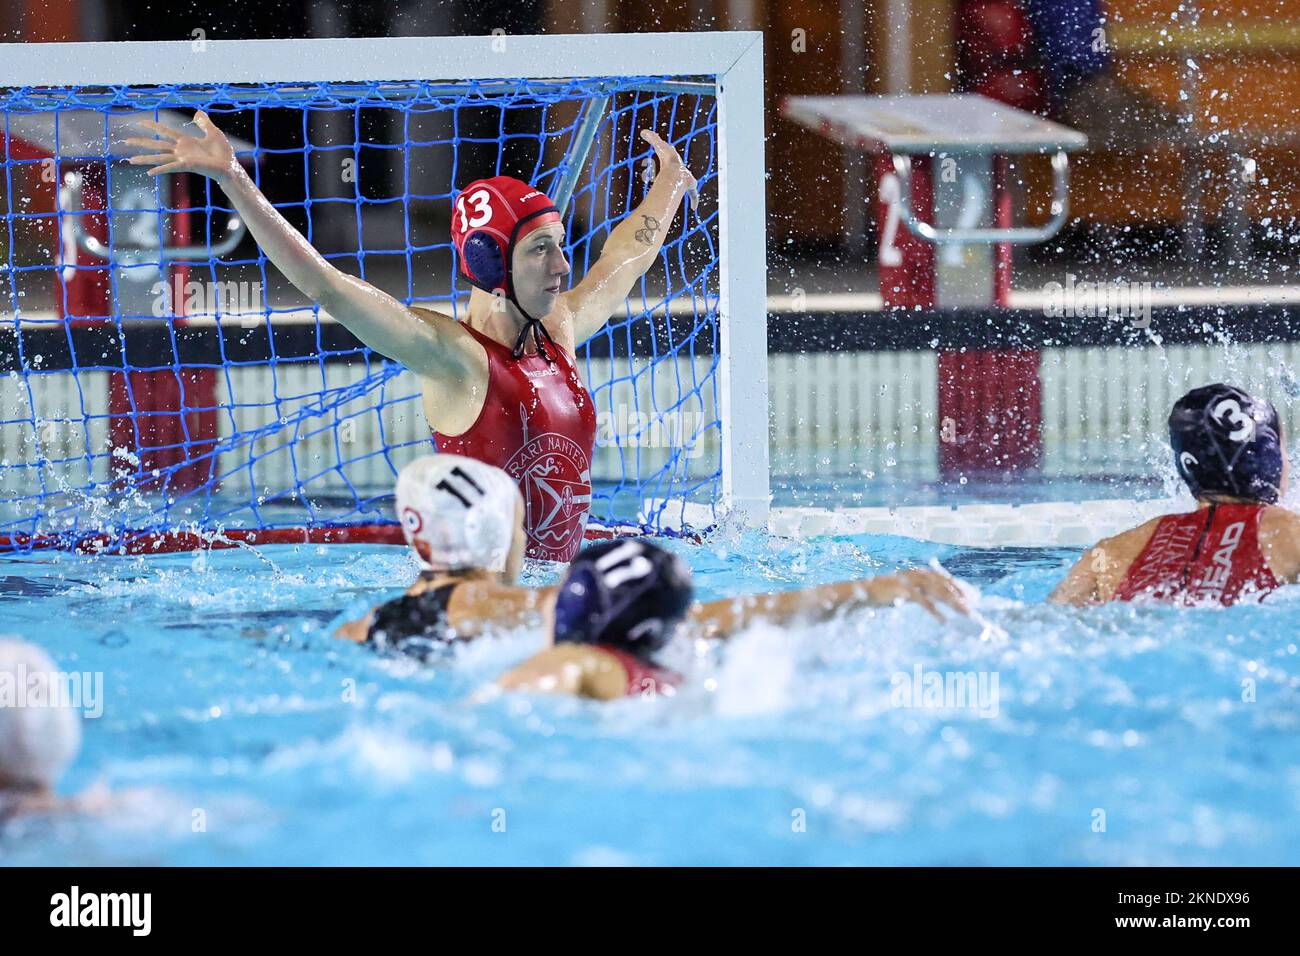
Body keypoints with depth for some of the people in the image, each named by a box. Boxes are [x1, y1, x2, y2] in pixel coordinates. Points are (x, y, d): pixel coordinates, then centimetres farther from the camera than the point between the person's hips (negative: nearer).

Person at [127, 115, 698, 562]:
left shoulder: (560, 334, 14)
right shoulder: (449, 353, -7)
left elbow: (624, 261, 35)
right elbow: (324, 286, -16)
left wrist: (671, 182, 53)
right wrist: (231, 180, -23)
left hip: (558, 575, 7)